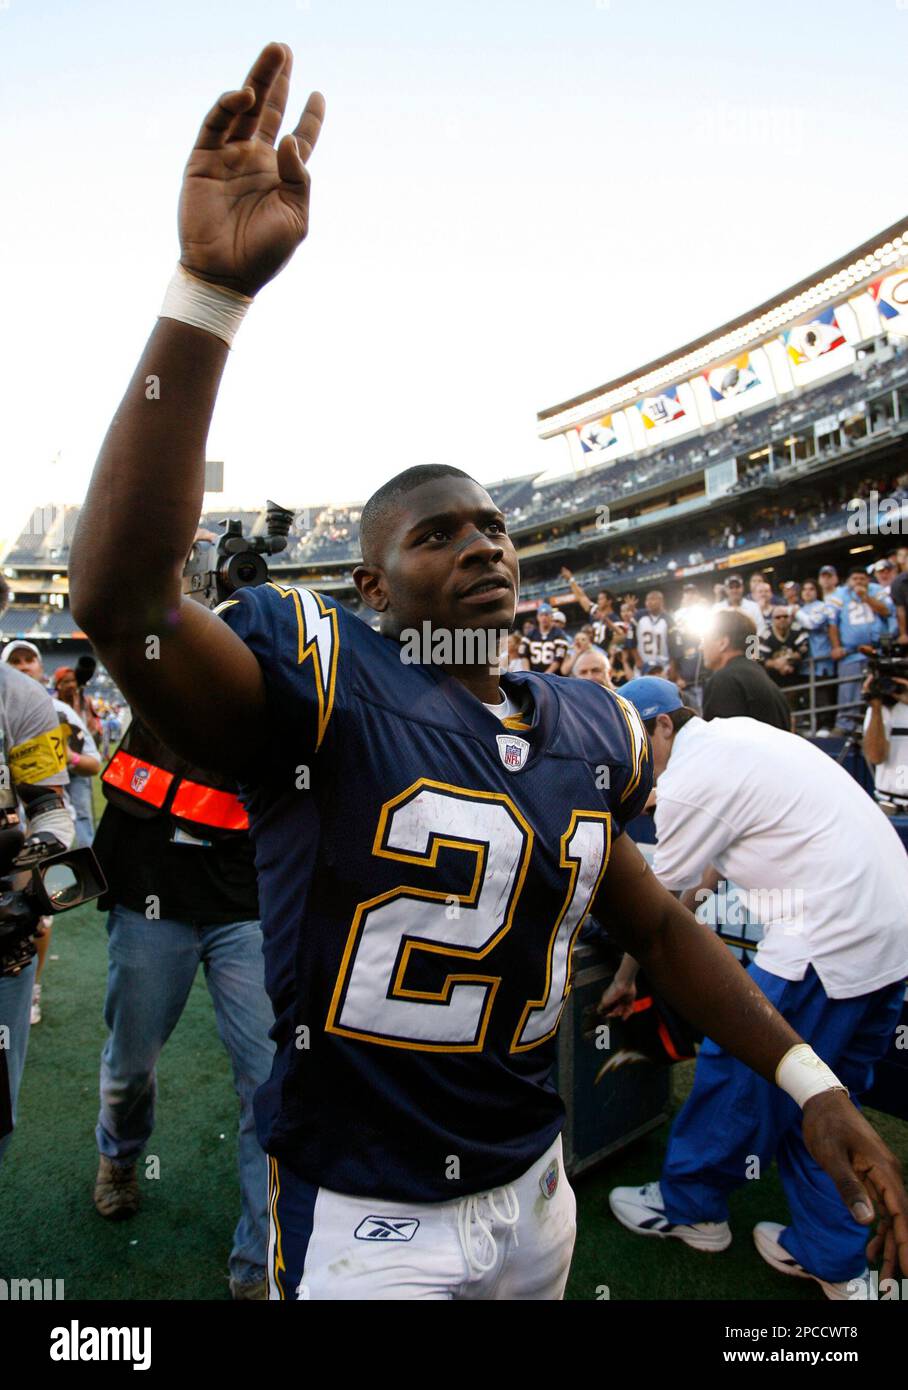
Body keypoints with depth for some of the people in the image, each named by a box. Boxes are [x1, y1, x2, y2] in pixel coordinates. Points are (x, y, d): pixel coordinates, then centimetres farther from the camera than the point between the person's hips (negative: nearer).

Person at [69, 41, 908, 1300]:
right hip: (364, 1218, -6)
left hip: (531, 1188, 6)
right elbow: (121, 596, -39)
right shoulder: (322, 683, -20)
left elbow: (657, 925, 7)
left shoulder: (588, 729, -2)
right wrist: (213, 289, -43)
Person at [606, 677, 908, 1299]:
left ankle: (689, 1206, 28)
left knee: (737, 1066, 8)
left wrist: (625, 978, 14)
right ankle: (836, 1261, 31)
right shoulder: (738, 733, 15)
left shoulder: (691, 778, -13)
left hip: (828, 939, -10)